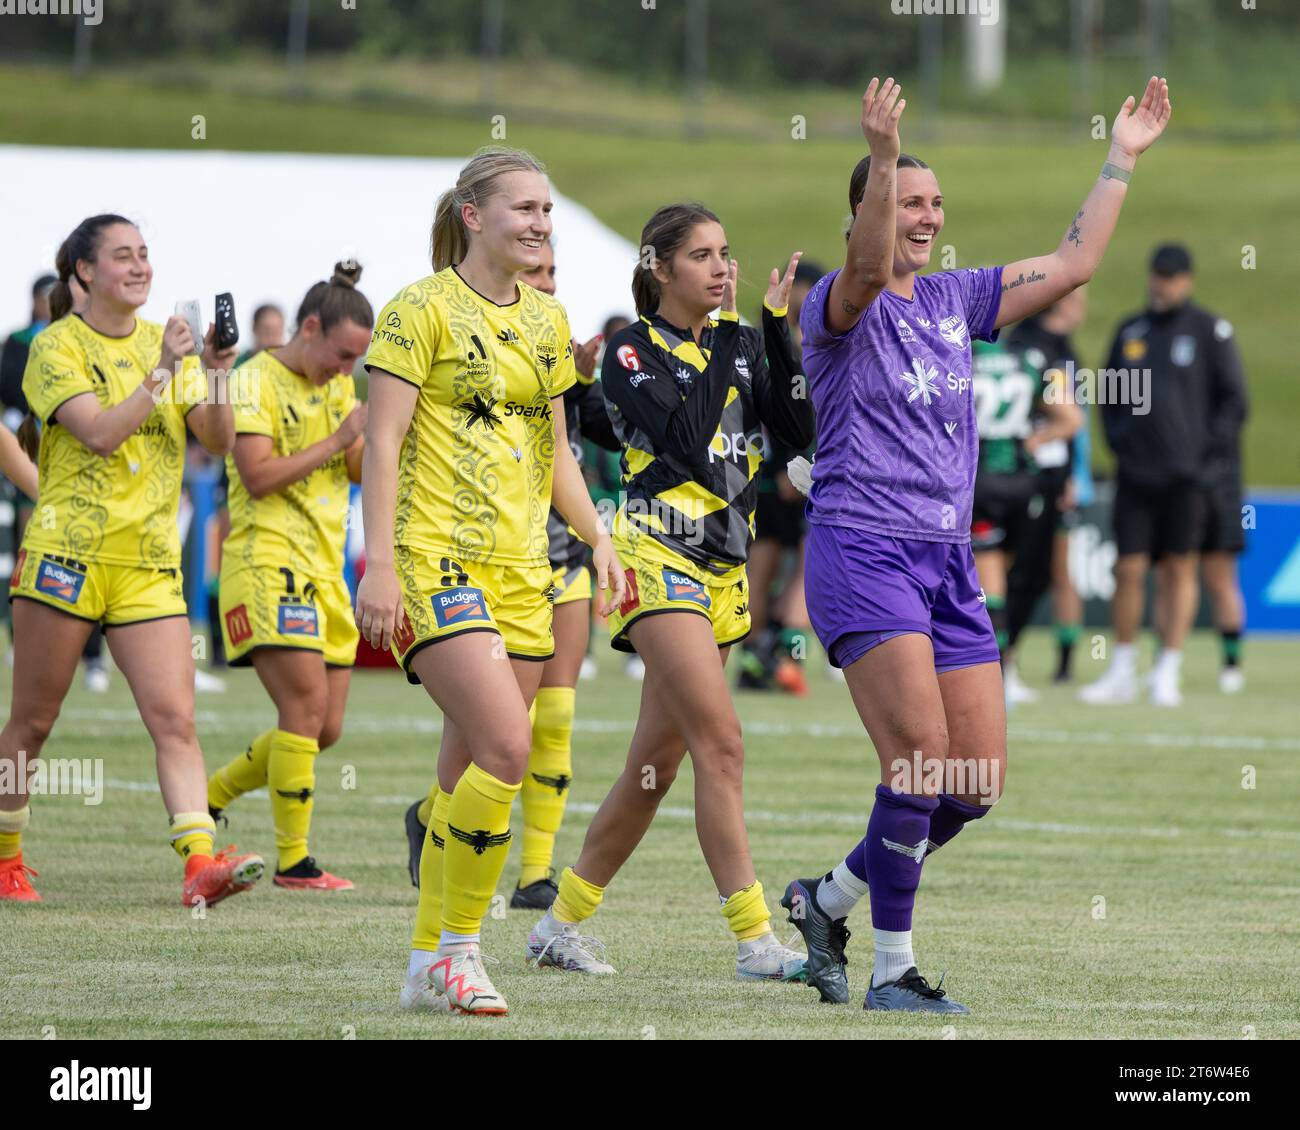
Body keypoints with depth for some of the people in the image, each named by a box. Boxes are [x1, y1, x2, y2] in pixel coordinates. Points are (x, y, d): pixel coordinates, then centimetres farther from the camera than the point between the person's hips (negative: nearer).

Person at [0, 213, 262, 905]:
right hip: (67, 554, -4)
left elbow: (218, 441, 4)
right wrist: (162, 371, -21)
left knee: (175, 719, -10)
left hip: (150, 562, 4)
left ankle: (200, 862, -21)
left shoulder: (166, 342, 11)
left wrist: (218, 377, -13)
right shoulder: (56, 348, -4)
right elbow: (100, 432, -18)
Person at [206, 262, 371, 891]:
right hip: (267, 562, -8)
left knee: (325, 728, 6)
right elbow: (258, 475, -16)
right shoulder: (256, 381, -7)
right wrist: (337, 440, -17)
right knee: (307, 707, -16)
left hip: (323, 569, 8)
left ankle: (209, 796, 24)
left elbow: (359, 470, 12)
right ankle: (293, 862, -10)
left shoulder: (337, 386, 16)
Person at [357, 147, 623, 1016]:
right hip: (437, 558, -7)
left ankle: (430, 964, 14)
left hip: (520, 565, 7)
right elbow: (382, 443, -10)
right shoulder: (423, 309, -6)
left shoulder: (548, 319, 14)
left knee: (470, 767, 6)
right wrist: (378, 565, -17)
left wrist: (596, 536, 8)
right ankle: (459, 946, -7)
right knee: (506, 750, -19)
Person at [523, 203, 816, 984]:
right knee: (721, 742, -18)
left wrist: (776, 329, -8)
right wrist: (723, 340, -13)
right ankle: (755, 940, -20)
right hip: (659, 556, -7)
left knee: (656, 763, 9)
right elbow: (686, 443, -19)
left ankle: (562, 924, 19)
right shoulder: (634, 351, -5)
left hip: (724, 564, 7)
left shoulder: (737, 343, 12)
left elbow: (798, 430, 0)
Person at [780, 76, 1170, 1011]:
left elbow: (1073, 264, 20)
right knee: (921, 756, -18)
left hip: (949, 564, 7)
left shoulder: (954, 300, 16)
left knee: (977, 783, 3)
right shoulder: (840, 307, -4)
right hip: (862, 552, -7)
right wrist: (884, 155, -42)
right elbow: (869, 266, -27)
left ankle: (830, 899, 22)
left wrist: (1123, 159, 19)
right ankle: (893, 968, -7)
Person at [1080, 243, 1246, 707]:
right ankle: (1122, 672, 9)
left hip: (1188, 476, -3)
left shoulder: (1209, 330, 1)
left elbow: (1233, 400, 0)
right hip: (1135, 473, 3)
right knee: (1129, 568, 1)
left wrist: (1206, 451, -8)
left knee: (1179, 568, 0)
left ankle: (1168, 674, 4)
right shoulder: (1130, 331, 13)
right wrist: (1118, 440, 5)